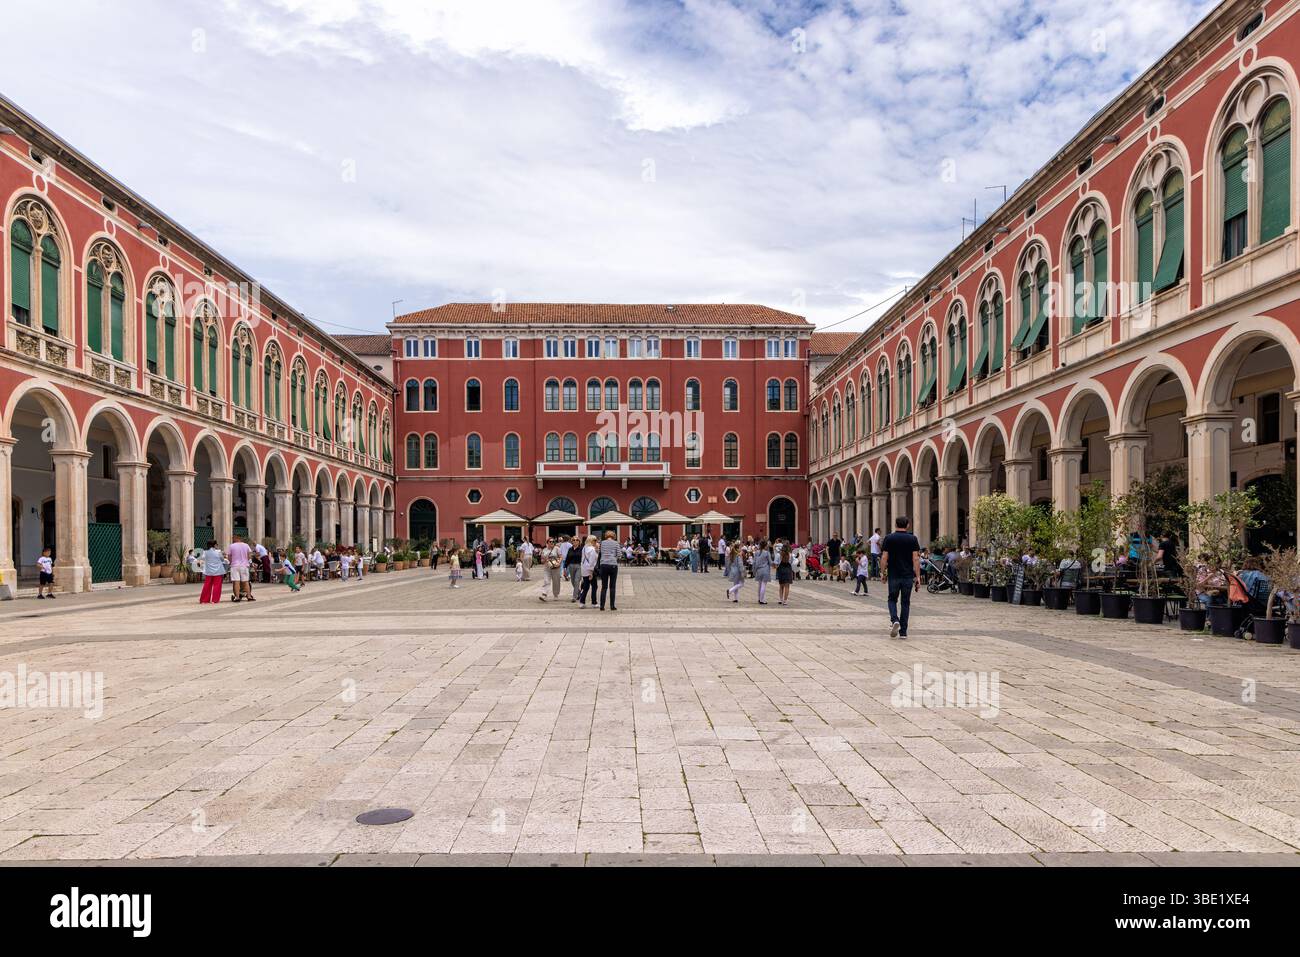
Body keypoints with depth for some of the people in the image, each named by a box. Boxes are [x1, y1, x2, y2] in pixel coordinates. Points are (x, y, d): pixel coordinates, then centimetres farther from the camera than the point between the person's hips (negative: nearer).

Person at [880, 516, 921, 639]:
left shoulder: (888, 538, -1)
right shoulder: (912, 539, -1)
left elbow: (884, 558, -4)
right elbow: (916, 559, -7)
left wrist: (884, 573, 7)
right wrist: (918, 577, -4)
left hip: (893, 575, 0)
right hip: (908, 576, 0)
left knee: (892, 599, 15)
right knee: (905, 602, 9)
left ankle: (894, 620, -11)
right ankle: (903, 631, 9)